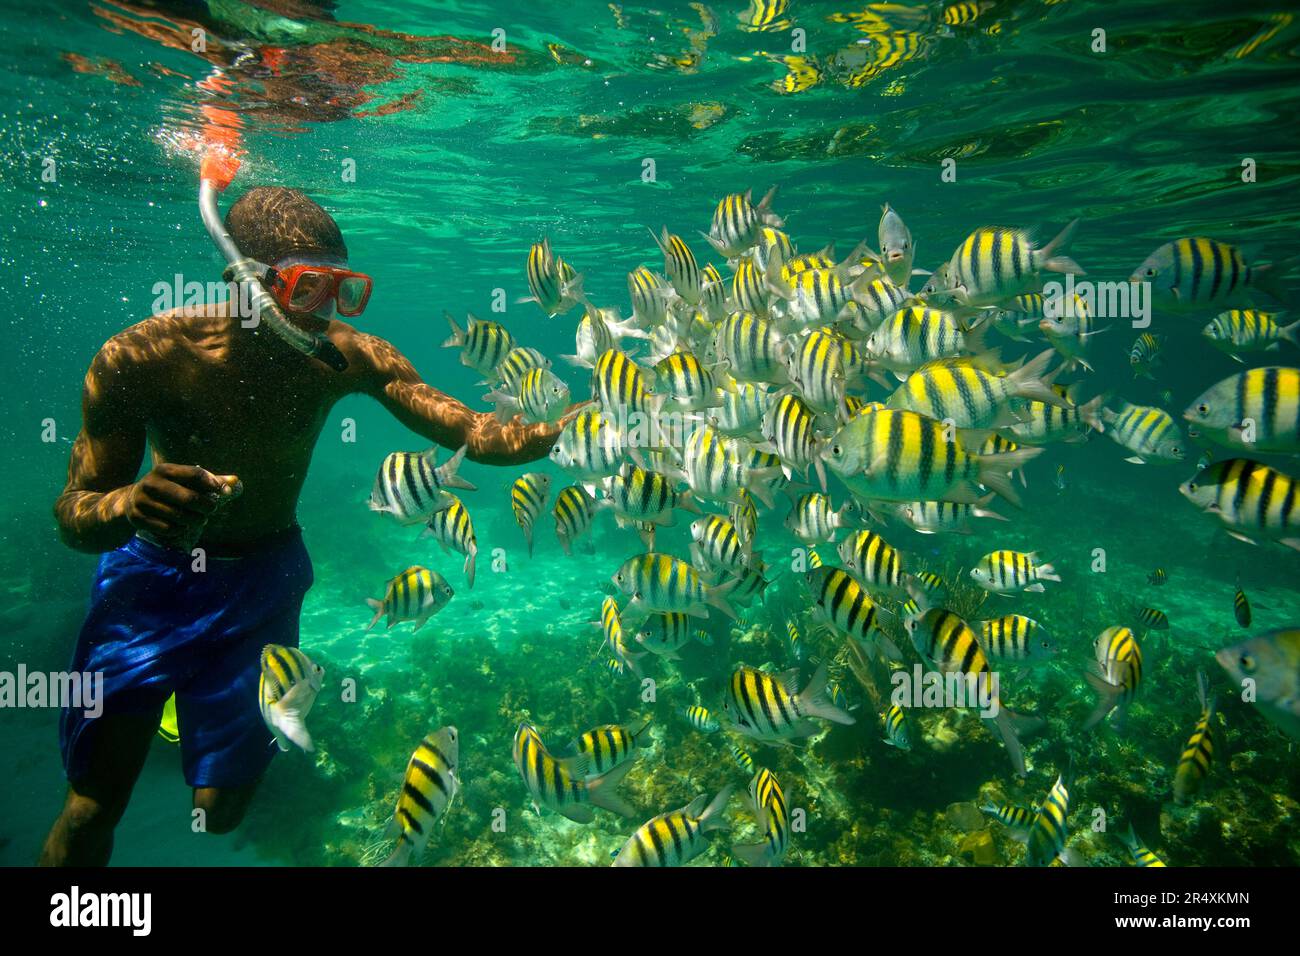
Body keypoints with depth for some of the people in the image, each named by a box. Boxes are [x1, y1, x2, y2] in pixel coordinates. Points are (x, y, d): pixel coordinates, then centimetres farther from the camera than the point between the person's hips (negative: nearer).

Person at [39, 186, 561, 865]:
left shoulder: (346, 357, -19)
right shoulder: (142, 358, -23)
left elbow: (471, 432, -23)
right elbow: (73, 517, -19)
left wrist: (566, 431, -42)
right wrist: (132, 504, -43)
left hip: (265, 576, 2)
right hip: (152, 575, -1)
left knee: (221, 809, 10)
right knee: (93, 806, -3)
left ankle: (204, 711, 43)